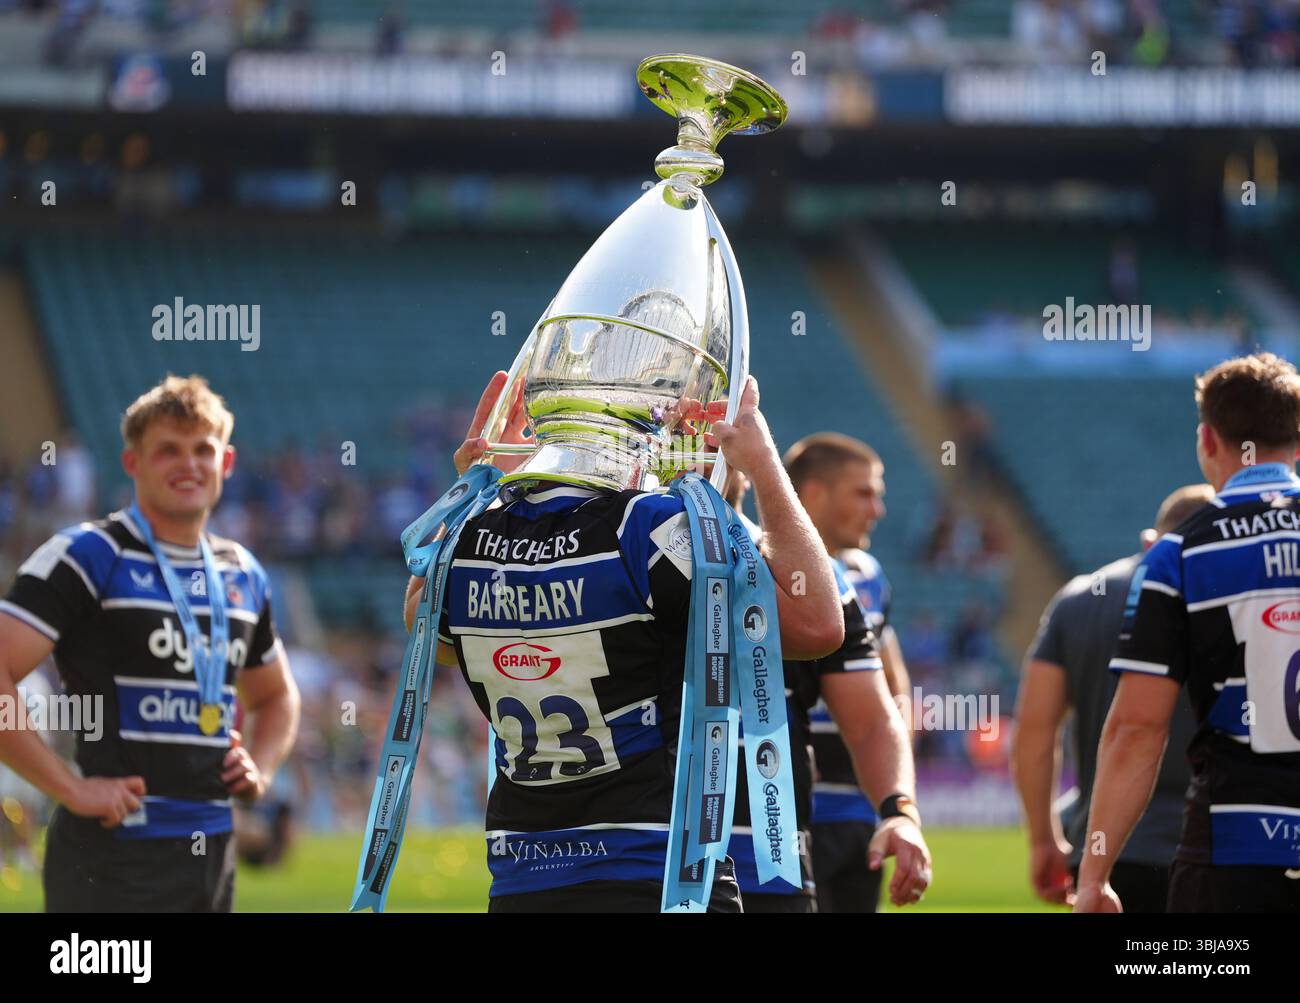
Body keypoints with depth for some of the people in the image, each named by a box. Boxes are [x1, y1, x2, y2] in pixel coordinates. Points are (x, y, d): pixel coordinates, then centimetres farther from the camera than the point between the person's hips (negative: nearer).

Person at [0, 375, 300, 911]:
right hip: (113, 861, -7)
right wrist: (70, 789, -18)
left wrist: (259, 767, 11)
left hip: (212, 856, 7)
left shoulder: (243, 575, 16)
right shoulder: (88, 556, -6)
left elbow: (275, 695, 32)